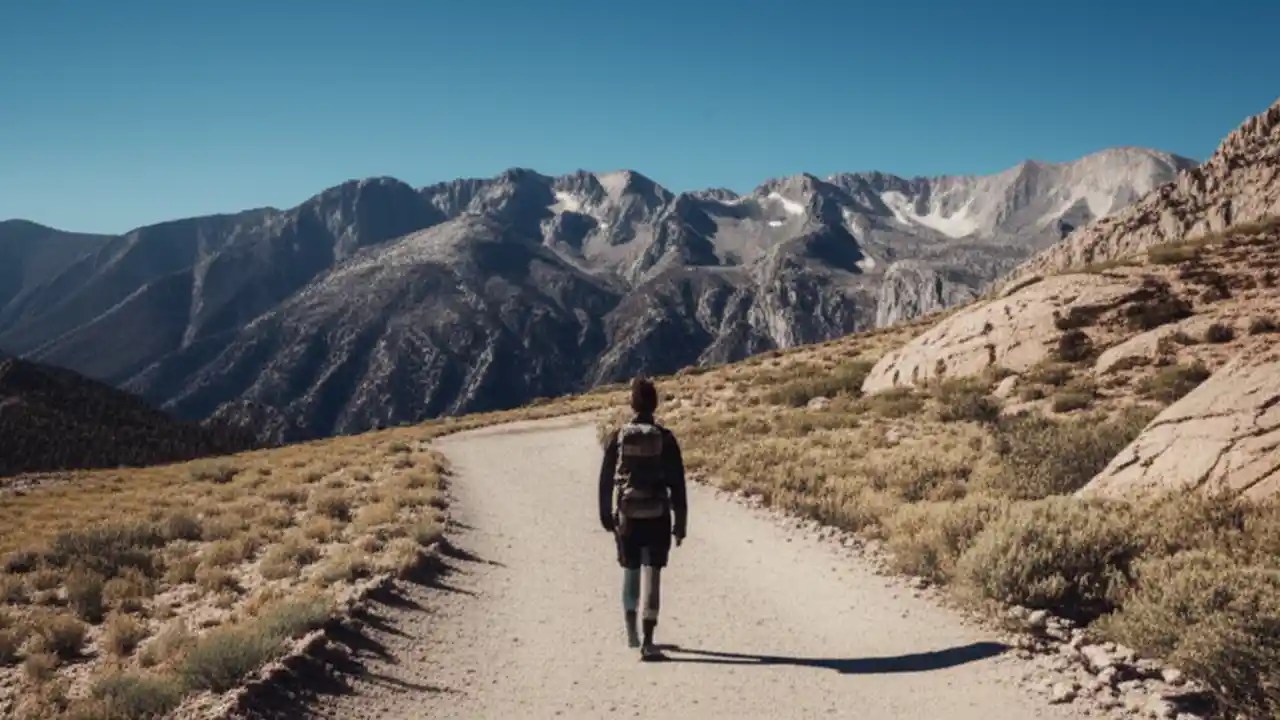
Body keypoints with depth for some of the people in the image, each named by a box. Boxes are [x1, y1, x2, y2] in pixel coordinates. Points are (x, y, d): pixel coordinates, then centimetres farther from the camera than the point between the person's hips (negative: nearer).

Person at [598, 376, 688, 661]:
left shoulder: (617, 437, 0)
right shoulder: (665, 438, -5)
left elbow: (606, 480, 3)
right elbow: (677, 484, -5)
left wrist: (606, 517, 12)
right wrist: (680, 524, 1)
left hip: (626, 516, 2)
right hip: (657, 517, -2)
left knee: (630, 571, 18)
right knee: (652, 575, -1)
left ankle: (631, 632, 28)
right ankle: (647, 643, -6)